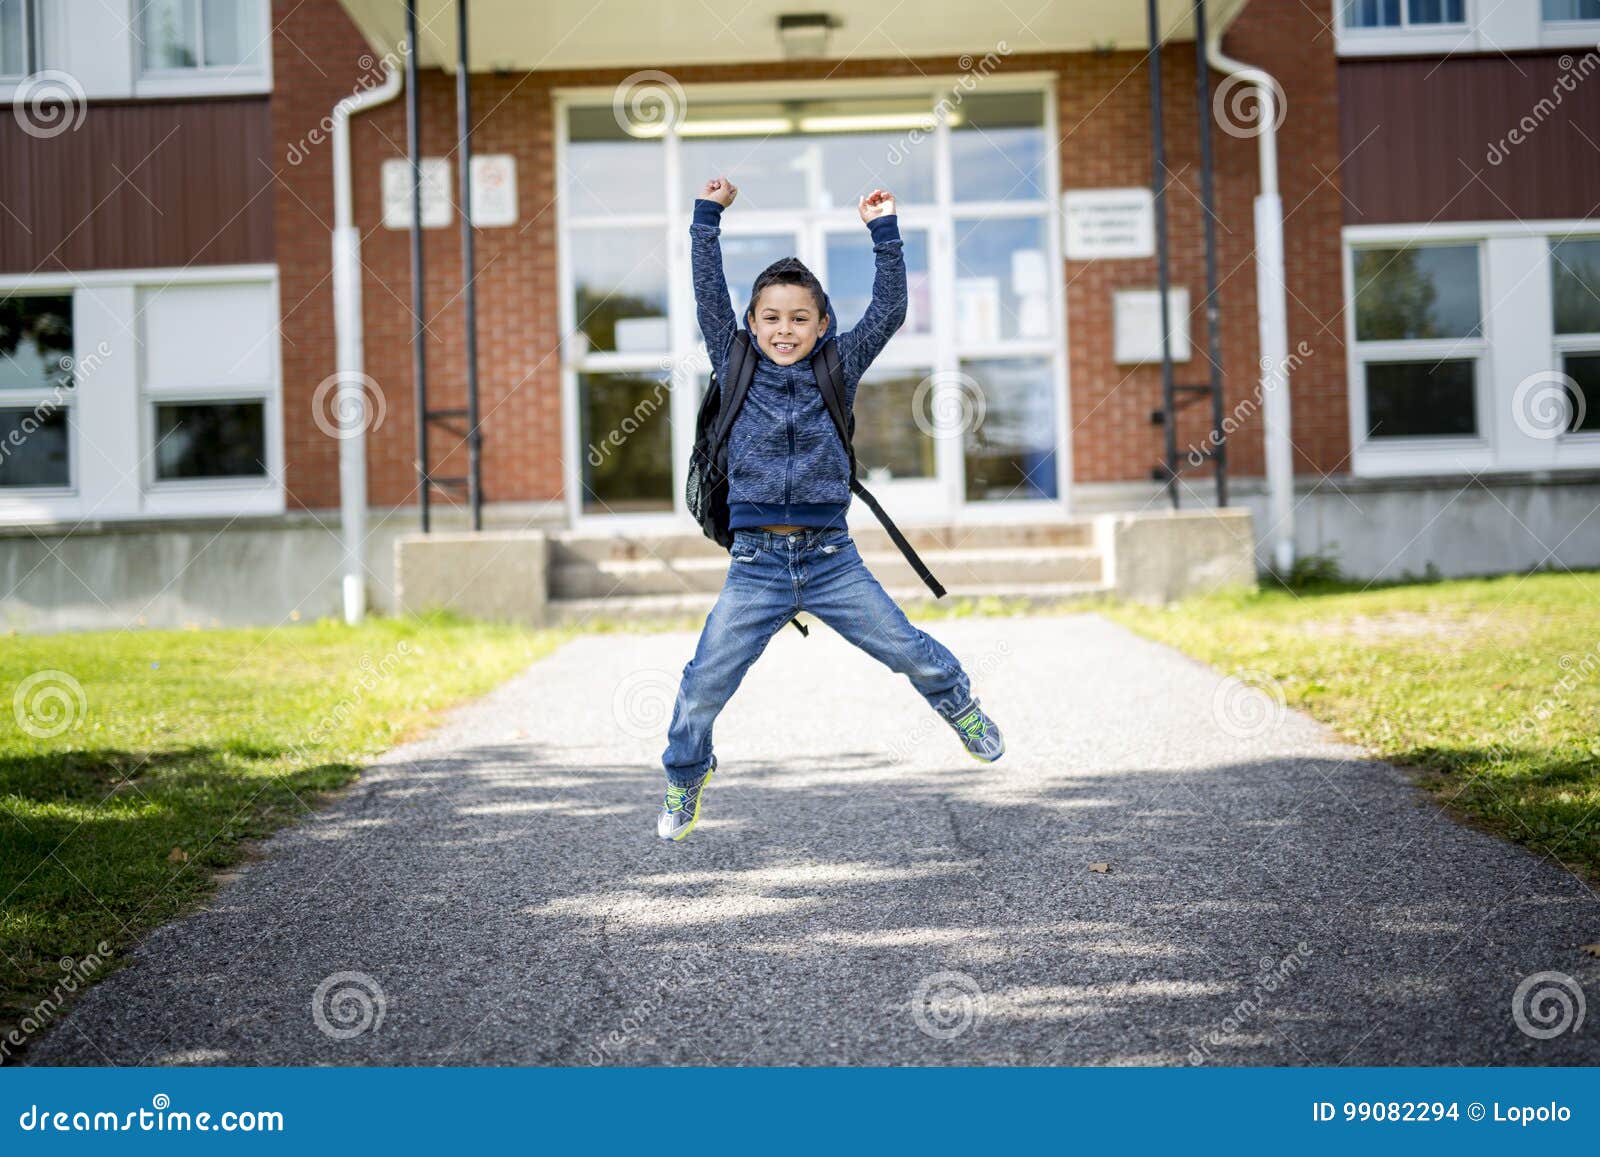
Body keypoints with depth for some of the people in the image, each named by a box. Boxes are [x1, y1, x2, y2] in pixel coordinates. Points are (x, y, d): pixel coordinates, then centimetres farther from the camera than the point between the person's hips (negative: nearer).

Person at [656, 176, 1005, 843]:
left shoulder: (838, 367, 7)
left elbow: (889, 308, 4)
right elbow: (709, 295, 1)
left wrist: (883, 230, 1)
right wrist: (708, 216, 0)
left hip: (832, 560, 1)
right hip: (756, 566, 0)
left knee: (909, 652, 4)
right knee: (703, 687, -2)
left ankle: (957, 702, 36)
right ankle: (684, 776, 24)